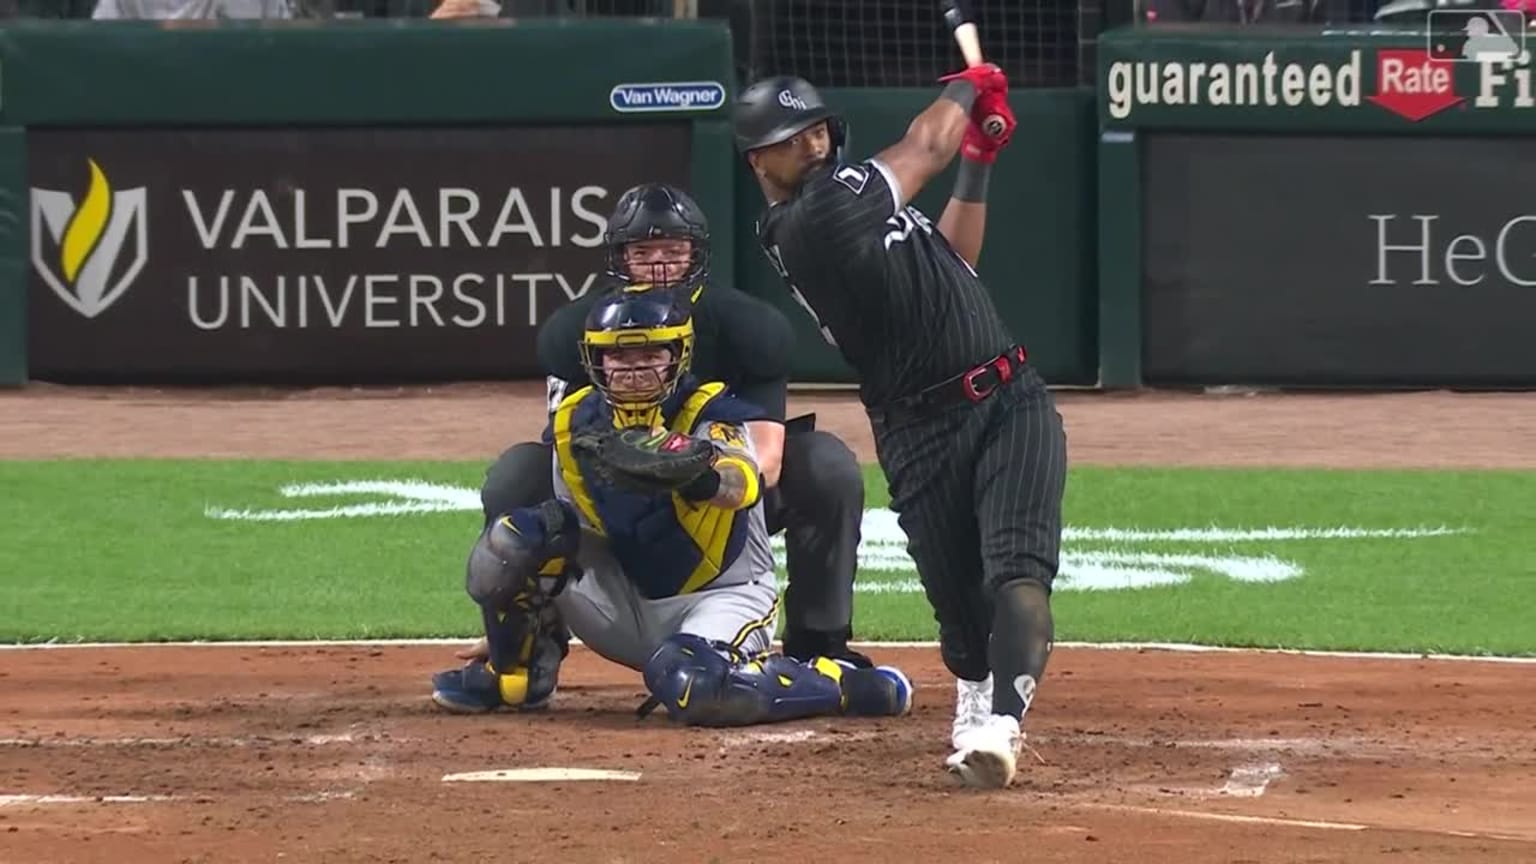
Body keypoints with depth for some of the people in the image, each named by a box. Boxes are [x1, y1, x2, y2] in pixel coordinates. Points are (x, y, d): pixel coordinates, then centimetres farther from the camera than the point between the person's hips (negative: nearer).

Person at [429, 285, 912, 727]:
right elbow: (573, 527, 13)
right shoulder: (577, 424, -2)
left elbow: (742, 486, -42)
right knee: (512, 540, -17)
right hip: (624, 596, 5)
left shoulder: (709, 413, -18)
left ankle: (852, 687, -15)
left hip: (723, 595, -5)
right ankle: (513, 675, 6)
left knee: (693, 689, -39)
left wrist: (698, 474, -63)